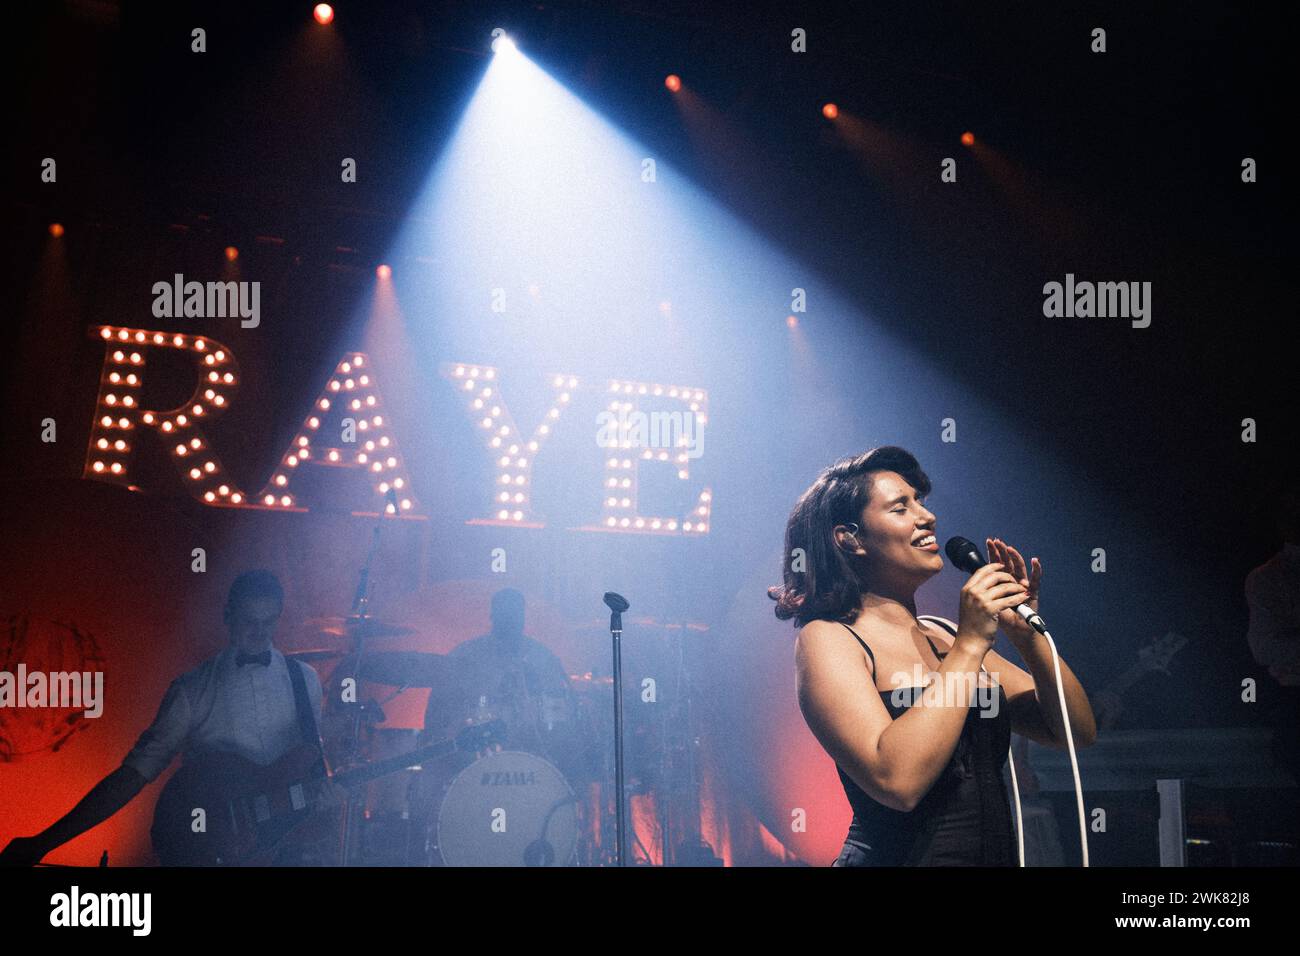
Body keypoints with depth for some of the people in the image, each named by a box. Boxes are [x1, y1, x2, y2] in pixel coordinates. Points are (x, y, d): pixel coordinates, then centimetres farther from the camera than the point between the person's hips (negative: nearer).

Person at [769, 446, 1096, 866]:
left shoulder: (944, 636, 10)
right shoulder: (826, 639, -8)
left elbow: (1076, 731, 8)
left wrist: (1027, 634, -6)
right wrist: (971, 644, -17)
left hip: (996, 854, 6)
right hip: (897, 856, -6)